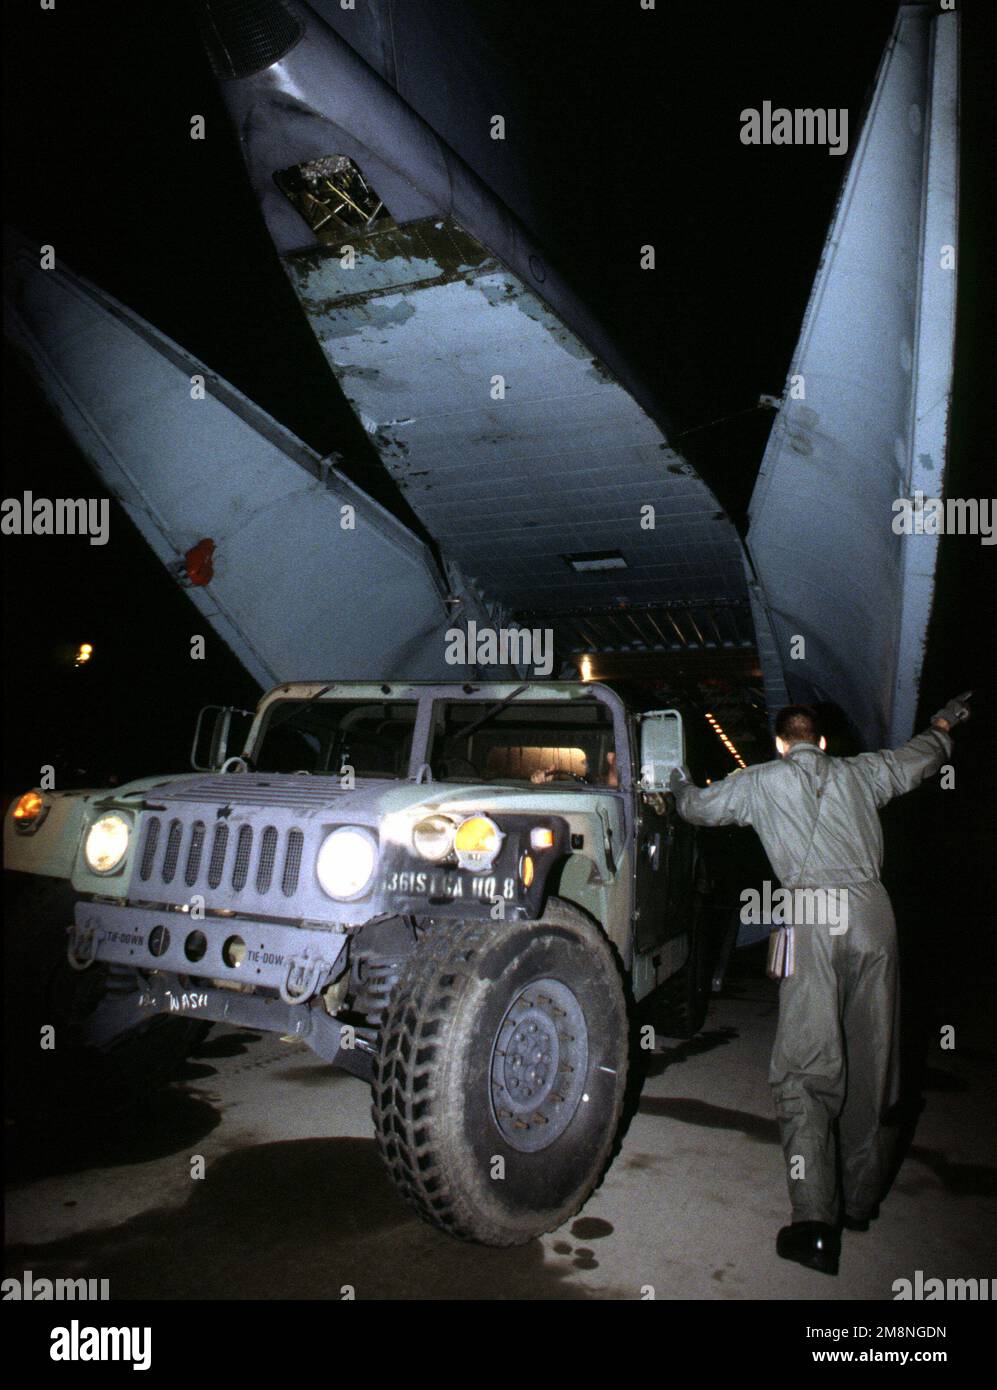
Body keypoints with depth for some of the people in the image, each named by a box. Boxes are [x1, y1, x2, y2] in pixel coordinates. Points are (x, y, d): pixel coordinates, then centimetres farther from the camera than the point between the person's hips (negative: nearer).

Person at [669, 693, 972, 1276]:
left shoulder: (761, 781, 12)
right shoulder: (860, 772, 20)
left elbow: (697, 807, 23)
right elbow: (921, 756, 37)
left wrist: (681, 783, 46)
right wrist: (944, 723, 59)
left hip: (814, 915, -3)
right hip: (873, 909, 4)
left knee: (805, 1068, -3)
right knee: (869, 1061, 14)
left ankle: (816, 1221, -12)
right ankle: (861, 1200, 26)